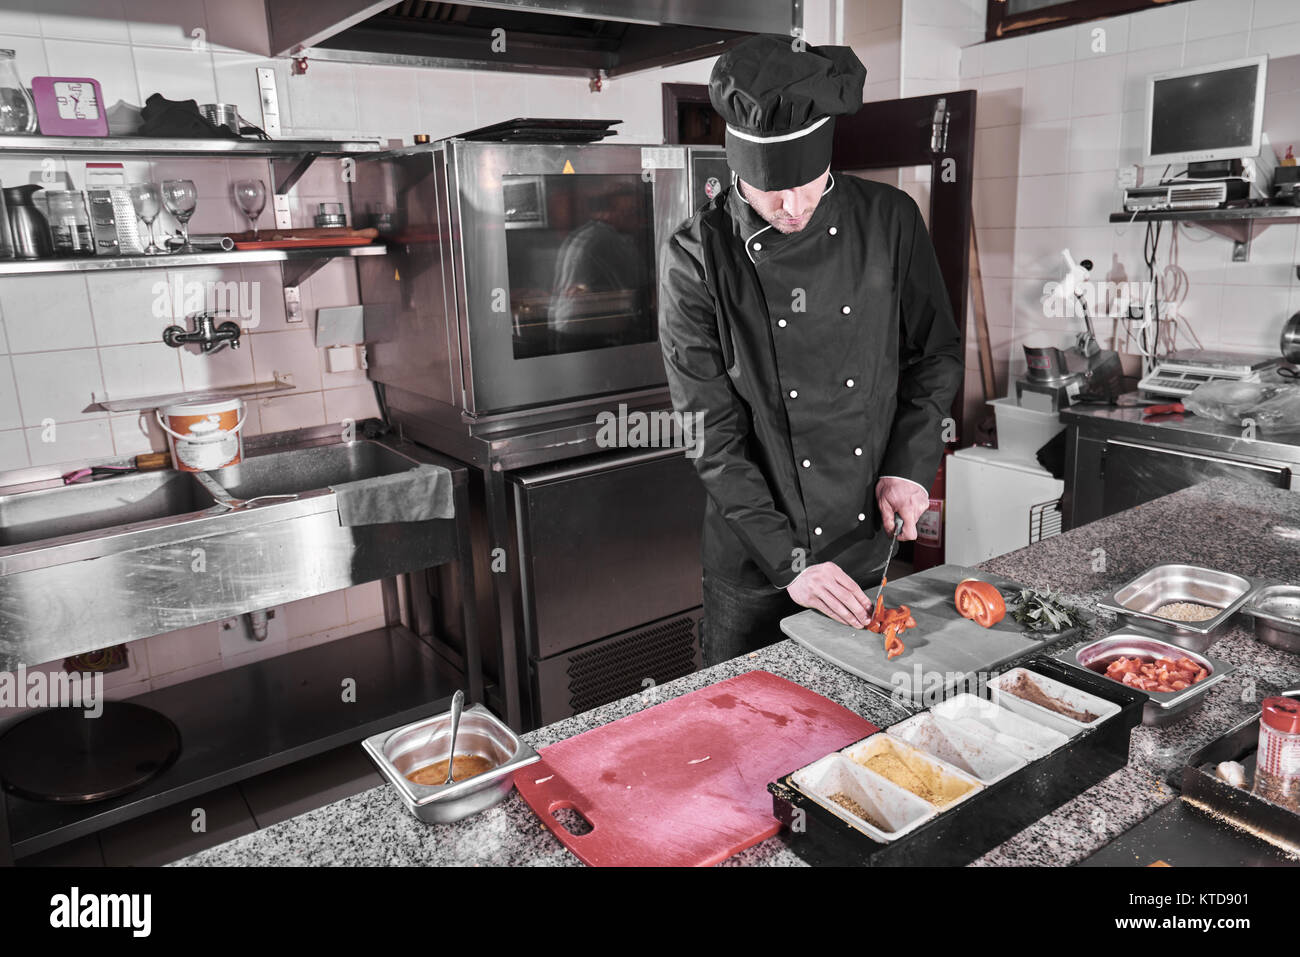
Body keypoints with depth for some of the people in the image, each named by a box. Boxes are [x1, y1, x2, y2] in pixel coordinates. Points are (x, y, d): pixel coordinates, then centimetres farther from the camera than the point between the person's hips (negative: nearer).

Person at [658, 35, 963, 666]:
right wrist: (789, 561, -17)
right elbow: (713, 435, -14)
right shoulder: (697, 259, -14)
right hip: (755, 568, -2)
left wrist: (911, 466, -6)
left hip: (868, 547, 3)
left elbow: (937, 354, 7)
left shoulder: (889, 220, -6)